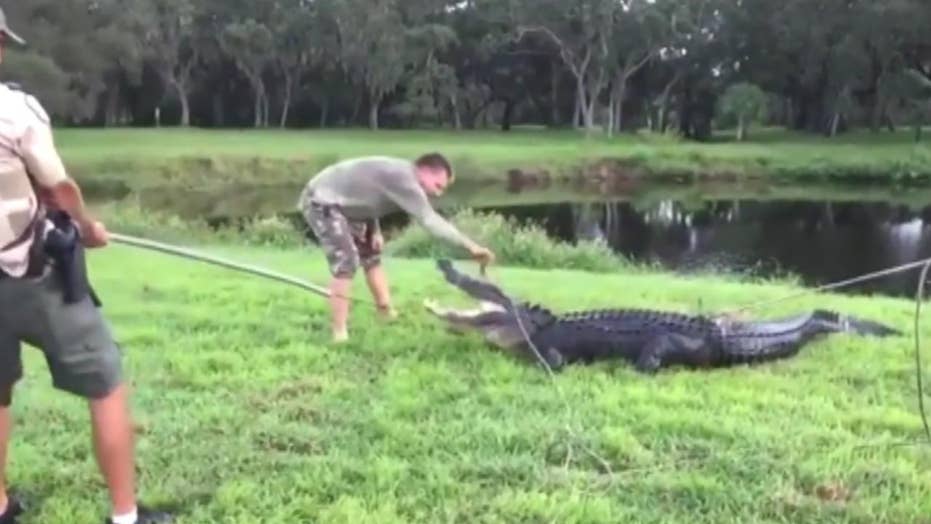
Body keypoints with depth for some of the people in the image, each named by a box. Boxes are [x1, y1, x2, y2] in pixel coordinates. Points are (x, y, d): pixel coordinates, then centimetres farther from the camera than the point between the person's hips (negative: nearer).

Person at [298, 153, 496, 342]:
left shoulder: (403, 176, 3)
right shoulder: (403, 179, -29)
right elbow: (430, 220, -36)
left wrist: (375, 230, -4)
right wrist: (470, 246, -37)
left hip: (343, 204, 11)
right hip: (322, 201, -11)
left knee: (370, 256, 15)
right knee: (346, 262, -17)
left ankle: (387, 313, 24)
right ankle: (339, 334, -11)